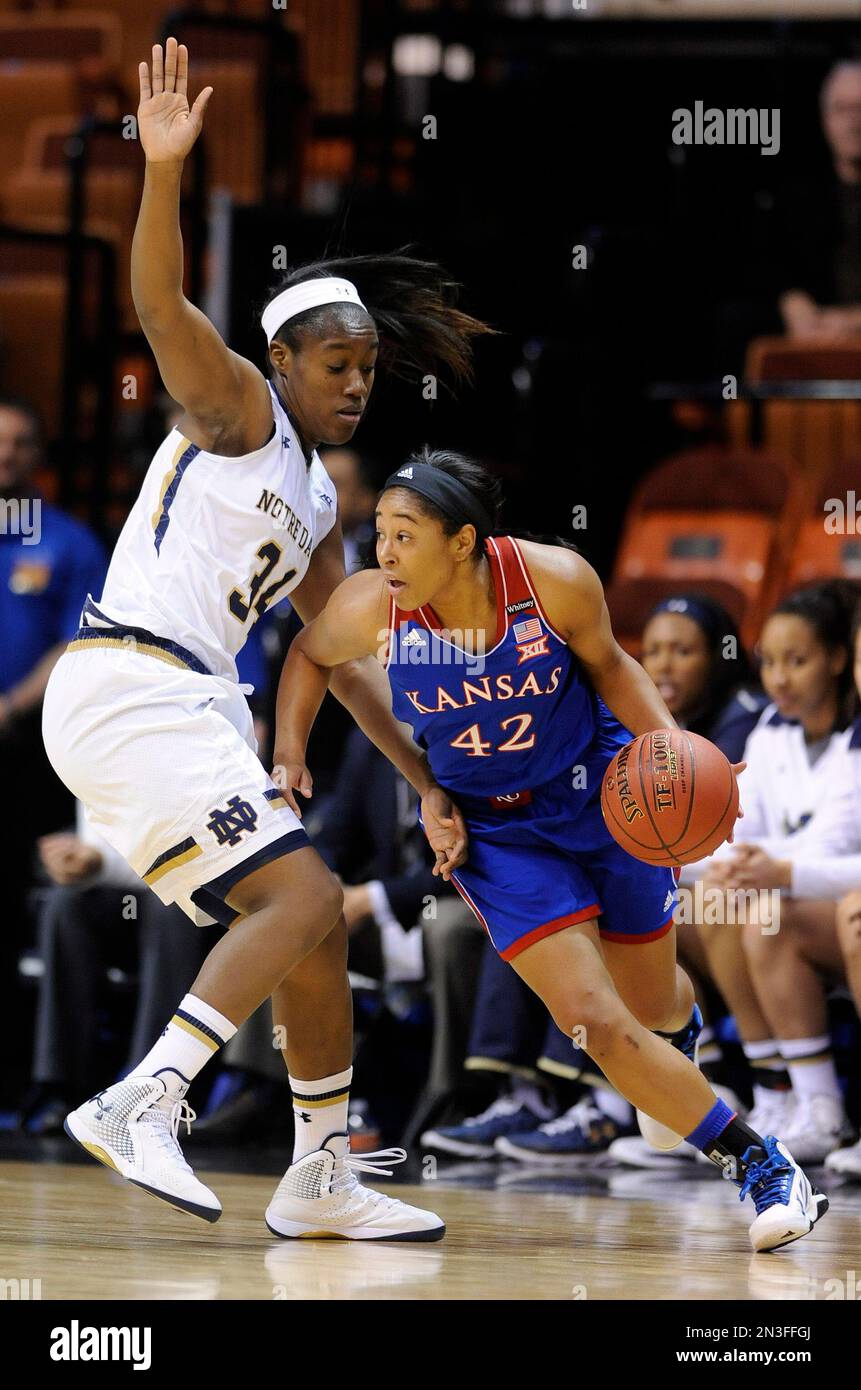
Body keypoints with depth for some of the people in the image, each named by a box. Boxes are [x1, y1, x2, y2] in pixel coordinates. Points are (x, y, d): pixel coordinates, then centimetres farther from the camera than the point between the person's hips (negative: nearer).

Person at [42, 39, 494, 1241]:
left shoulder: (317, 508, 22)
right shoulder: (235, 406, -1)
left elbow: (346, 663, 27)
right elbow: (160, 303, -19)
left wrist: (430, 785, 21)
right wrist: (164, 167, -34)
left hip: (190, 709, 9)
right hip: (127, 685, -9)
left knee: (317, 926, 12)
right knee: (303, 895, -19)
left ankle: (322, 1178, 20)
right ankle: (142, 1103, -26)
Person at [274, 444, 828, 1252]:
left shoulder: (556, 580, -26)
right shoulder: (370, 609, -23)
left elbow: (606, 664, -5)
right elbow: (311, 654, 1)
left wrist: (672, 743, -18)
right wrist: (288, 752, -11)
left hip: (599, 795, 0)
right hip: (496, 831, 0)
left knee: (653, 1005, 17)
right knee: (597, 1025, -13)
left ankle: (677, 1037, 58)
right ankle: (758, 1163, 3)